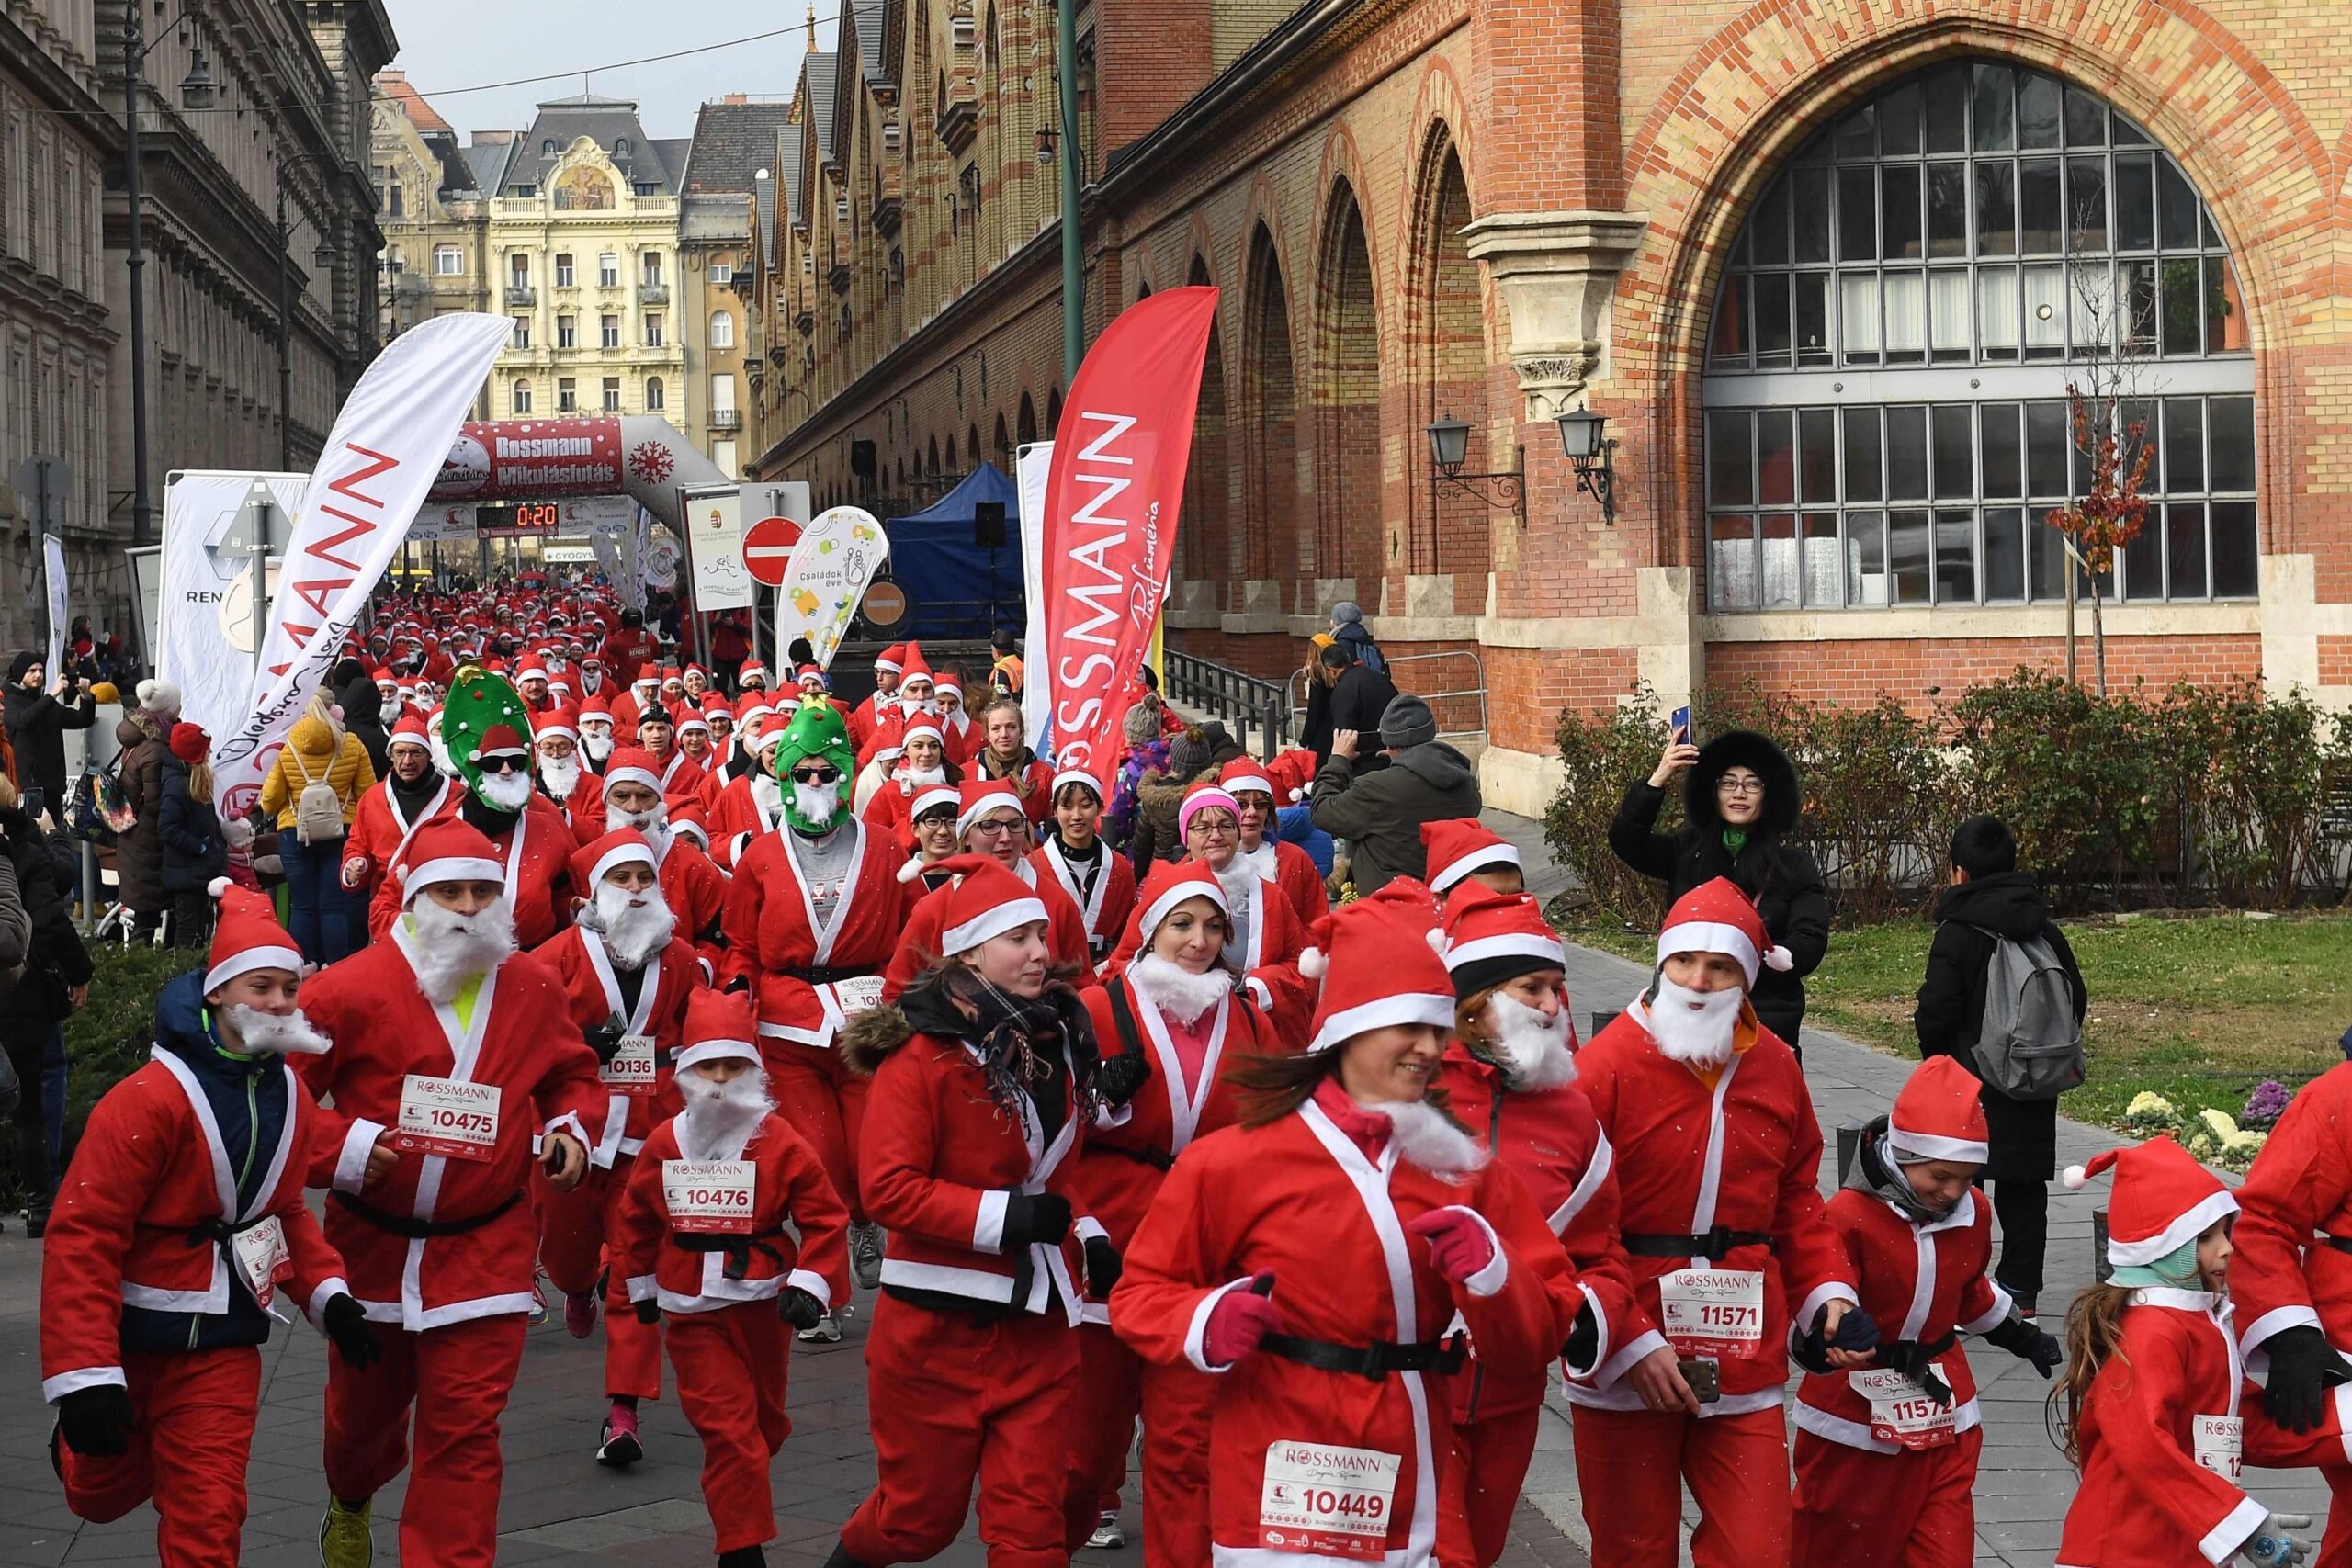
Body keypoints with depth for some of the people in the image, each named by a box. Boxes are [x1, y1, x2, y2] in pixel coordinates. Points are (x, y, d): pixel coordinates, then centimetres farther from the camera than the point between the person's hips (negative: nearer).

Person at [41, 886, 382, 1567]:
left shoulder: (291, 1097, -2)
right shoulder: (150, 1099, -24)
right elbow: (81, 1235, -25)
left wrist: (327, 1294, -1)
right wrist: (84, 1375, -29)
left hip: (224, 1344, 4)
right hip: (128, 1334, -3)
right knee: (101, 1495, 20)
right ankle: (80, 1443, 56)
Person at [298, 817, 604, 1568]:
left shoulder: (534, 989, -1)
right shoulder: (351, 990, -13)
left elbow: (574, 1075, 17)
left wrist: (571, 1126, -2)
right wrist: (338, 1148, -20)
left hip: (484, 1248, 0)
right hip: (372, 1244, 0)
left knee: (465, 1431, -6)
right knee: (365, 1407, 21)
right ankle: (350, 1505, 54)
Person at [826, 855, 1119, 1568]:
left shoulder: (1057, 1041, 6)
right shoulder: (922, 1053, -15)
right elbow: (888, 1187, -20)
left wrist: (1088, 1235, 3)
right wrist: (1003, 1216, -25)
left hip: (1038, 1322, 5)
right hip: (941, 1322, -5)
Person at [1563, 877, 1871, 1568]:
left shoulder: (1775, 1068, 6)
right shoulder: (1610, 1064, -10)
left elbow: (1797, 1201, 16)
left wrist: (1828, 1289, 0)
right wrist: (1629, 1343, -16)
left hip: (1744, 1366, 3)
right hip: (1627, 1373, -3)